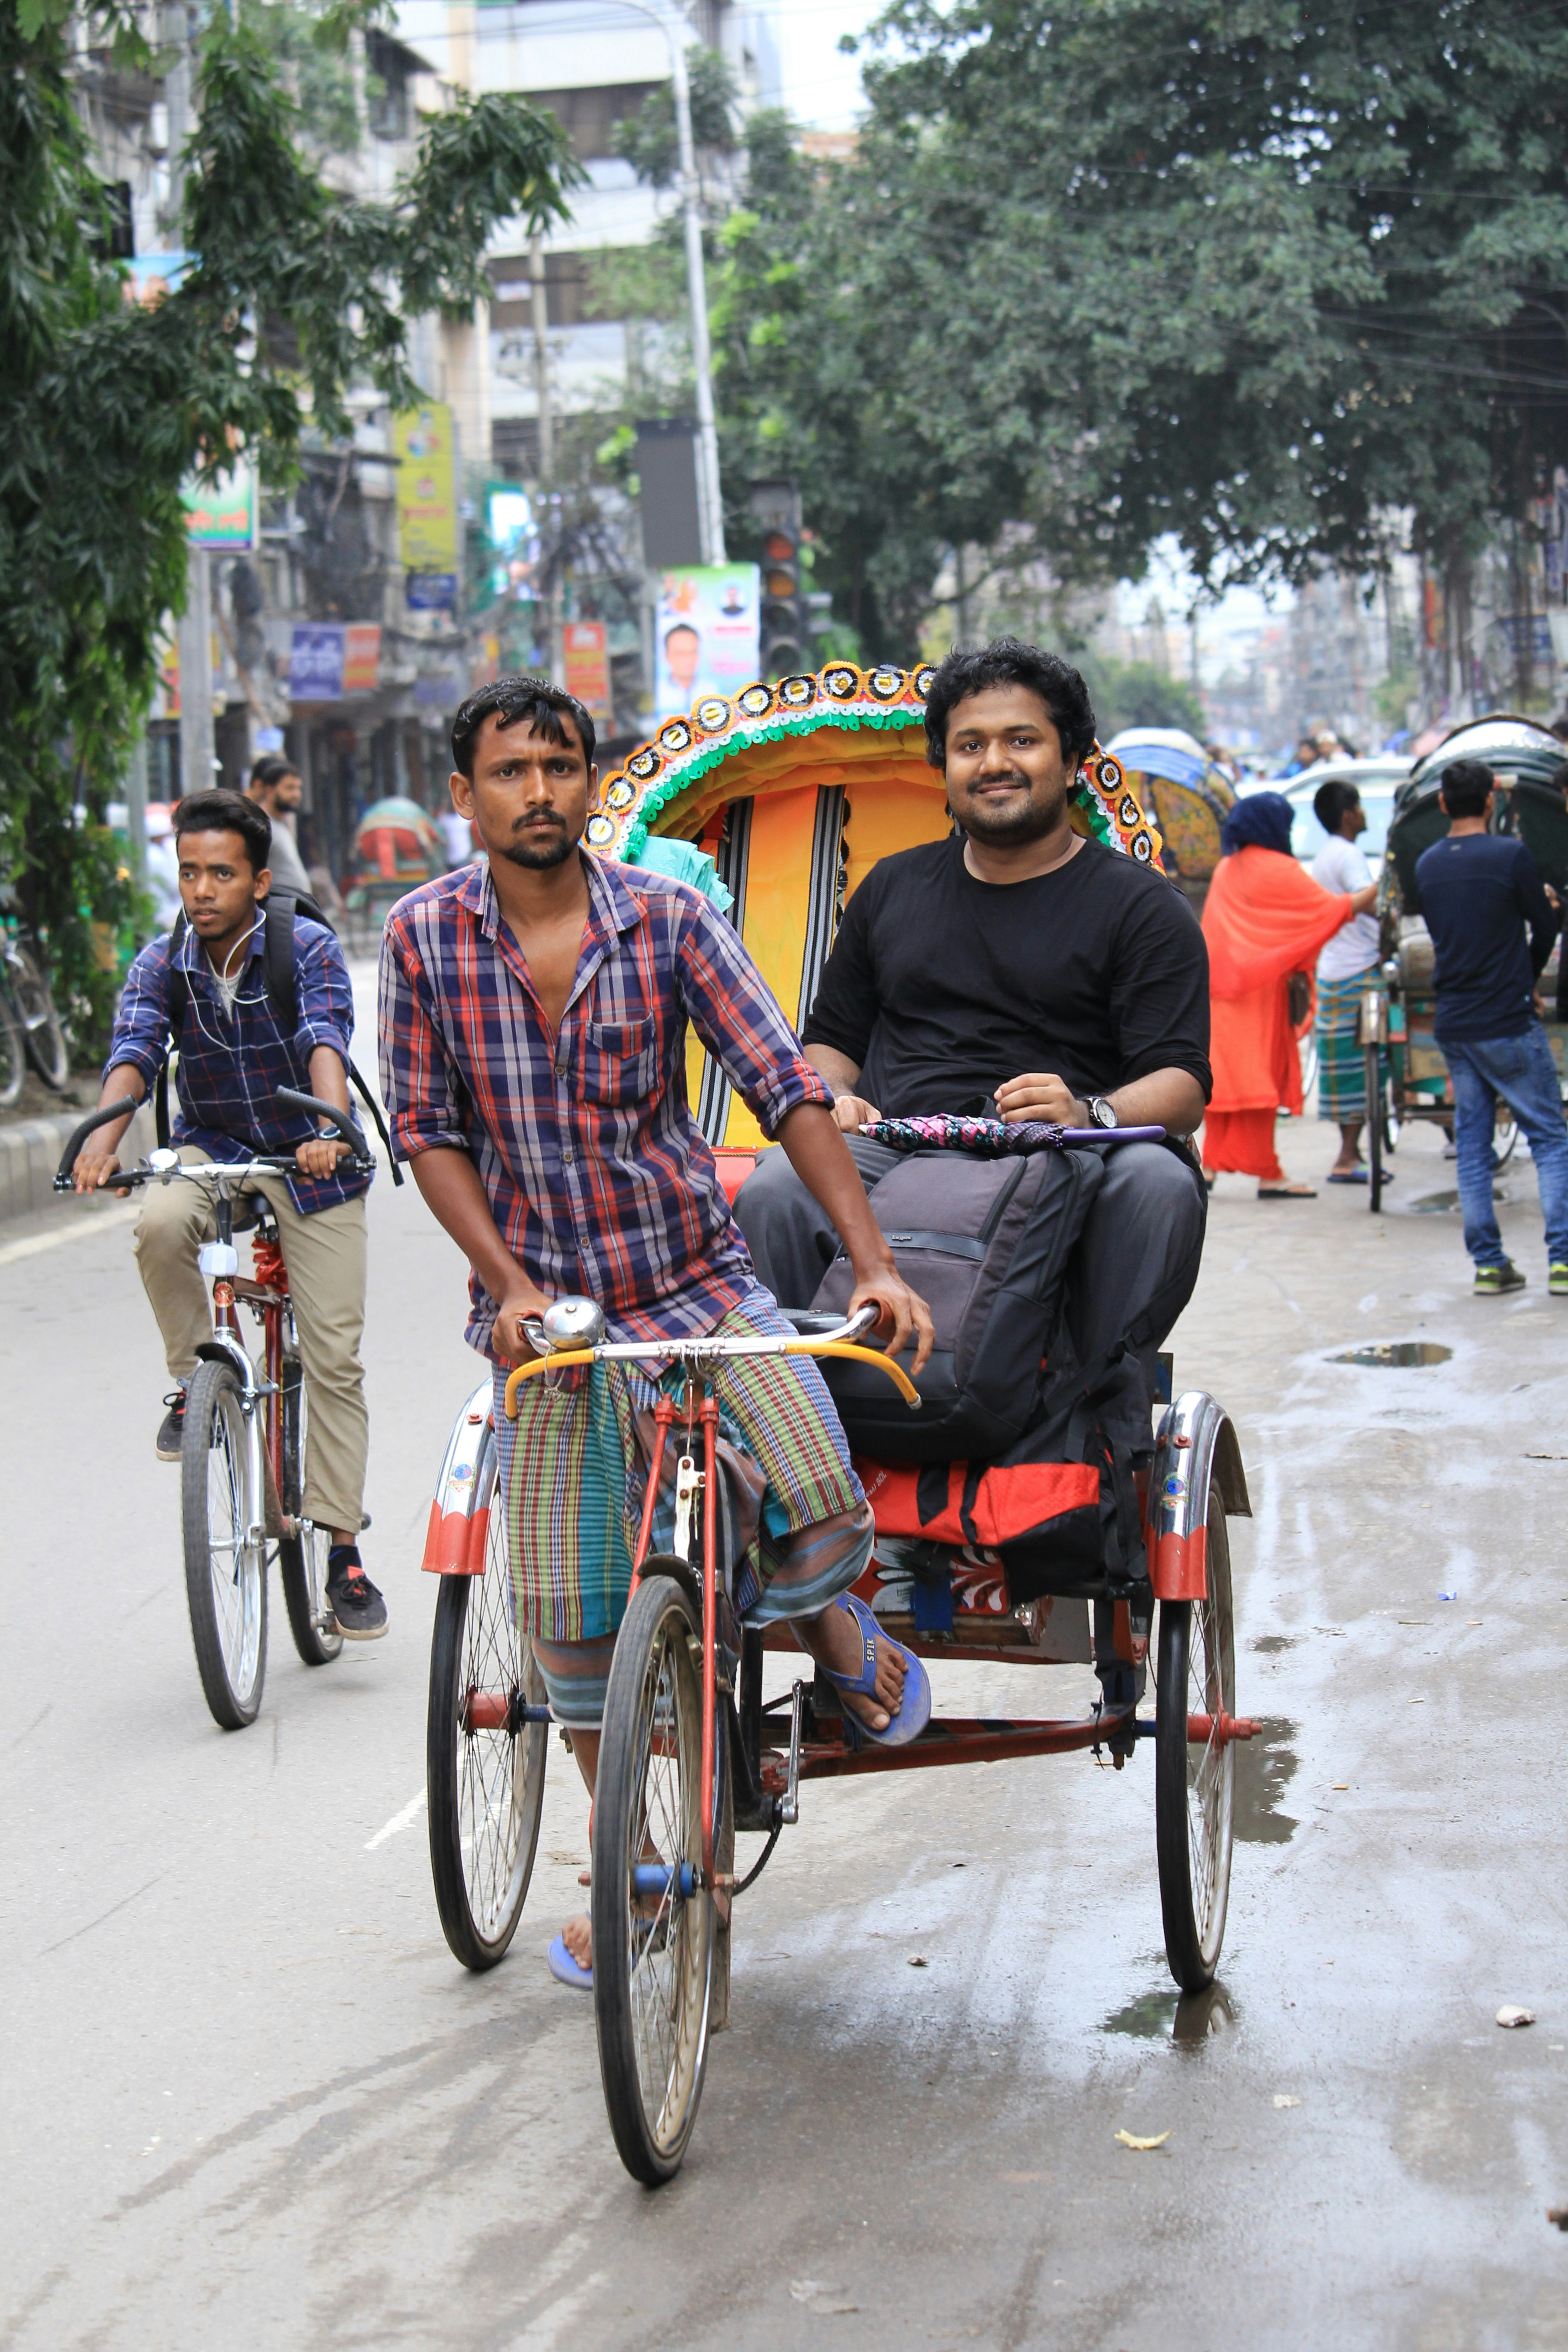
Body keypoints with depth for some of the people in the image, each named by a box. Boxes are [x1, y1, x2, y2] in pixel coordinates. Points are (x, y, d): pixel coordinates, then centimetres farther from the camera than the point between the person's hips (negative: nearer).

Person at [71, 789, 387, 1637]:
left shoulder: (308, 949, -13)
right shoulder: (162, 965, -6)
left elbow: (326, 1040, -29)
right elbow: (134, 1049, -21)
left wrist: (330, 1129, -48)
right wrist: (104, 1134, -41)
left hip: (309, 1163, -1)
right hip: (210, 1150, 1)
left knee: (334, 1358, -4)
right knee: (160, 1225, -34)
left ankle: (342, 1550, 4)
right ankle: (191, 1385, -10)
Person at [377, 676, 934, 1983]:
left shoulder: (670, 918, -7)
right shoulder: (423, 935, -3)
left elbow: (787, 1088, -11)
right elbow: (428, 1131, 1)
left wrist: (874, 1261, -19)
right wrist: (508, 1280, -12)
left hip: (697, 1277, -1)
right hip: (540, 1300, 1)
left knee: (818, 1502, -23)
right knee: (568, 1607, 3)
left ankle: (832, 1624, 13)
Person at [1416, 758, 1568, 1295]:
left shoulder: (1426, 865, 5)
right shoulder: (1510, 855, -11)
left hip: (1453, 1025, 5)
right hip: (1509, 1025, -5)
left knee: (1472, 1147, 10)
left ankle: (1489, 1264, 8)